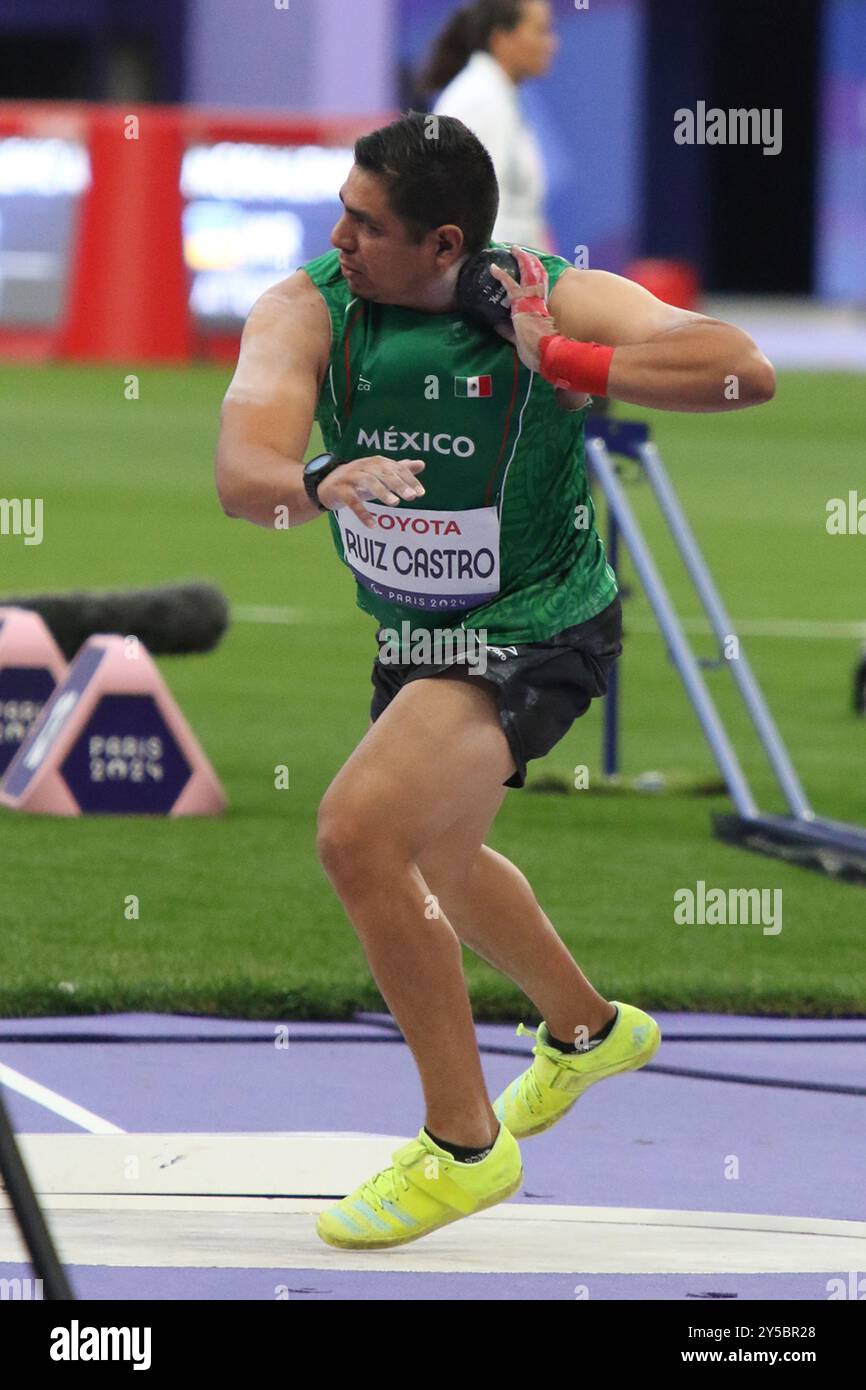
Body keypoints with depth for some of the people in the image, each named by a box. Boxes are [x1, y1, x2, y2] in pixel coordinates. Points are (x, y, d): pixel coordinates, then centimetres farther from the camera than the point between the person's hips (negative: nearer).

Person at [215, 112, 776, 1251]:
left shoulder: (561, 303, -23)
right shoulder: (308, 311, -16)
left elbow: (744, 371, -35)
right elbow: (242, 471, -31)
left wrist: (553, 359, -38)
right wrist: (315, 486, -54)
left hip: (534, 634, -7)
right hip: (414, 632, 7)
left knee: (360, 832, -24)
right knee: (434, 863, 28)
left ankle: (464, 1143, -10)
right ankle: (588, 1031, 59)